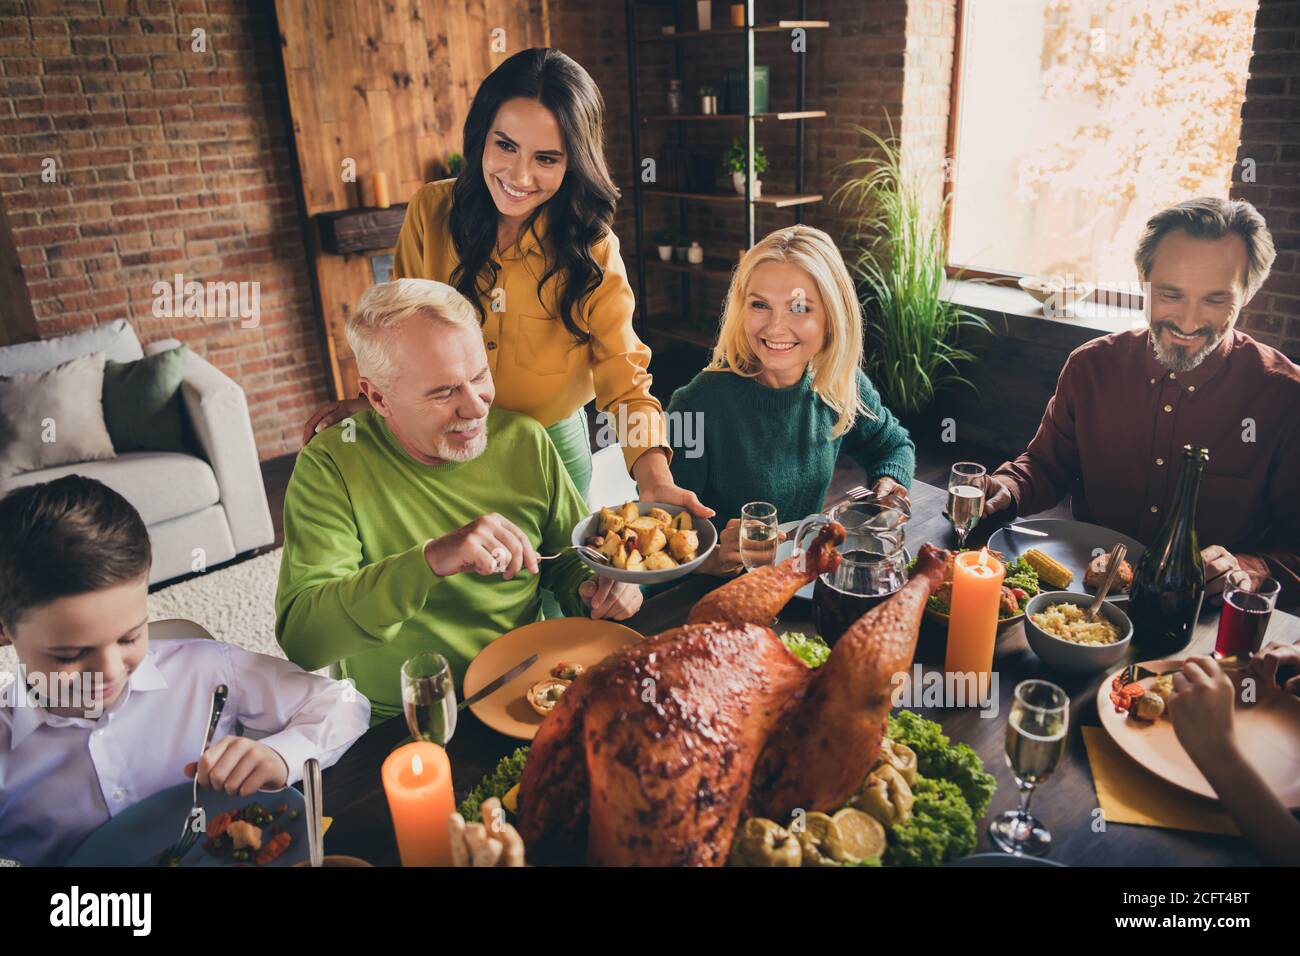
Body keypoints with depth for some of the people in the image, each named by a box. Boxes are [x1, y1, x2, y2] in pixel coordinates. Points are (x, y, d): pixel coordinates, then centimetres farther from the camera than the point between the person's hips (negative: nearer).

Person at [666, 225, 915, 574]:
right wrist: (712, 557, -36)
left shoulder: (844, 388, -5)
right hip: (721, 588, -4)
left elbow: (895, 445, 16)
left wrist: (888, 484, -5)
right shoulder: (699, 404, -21)